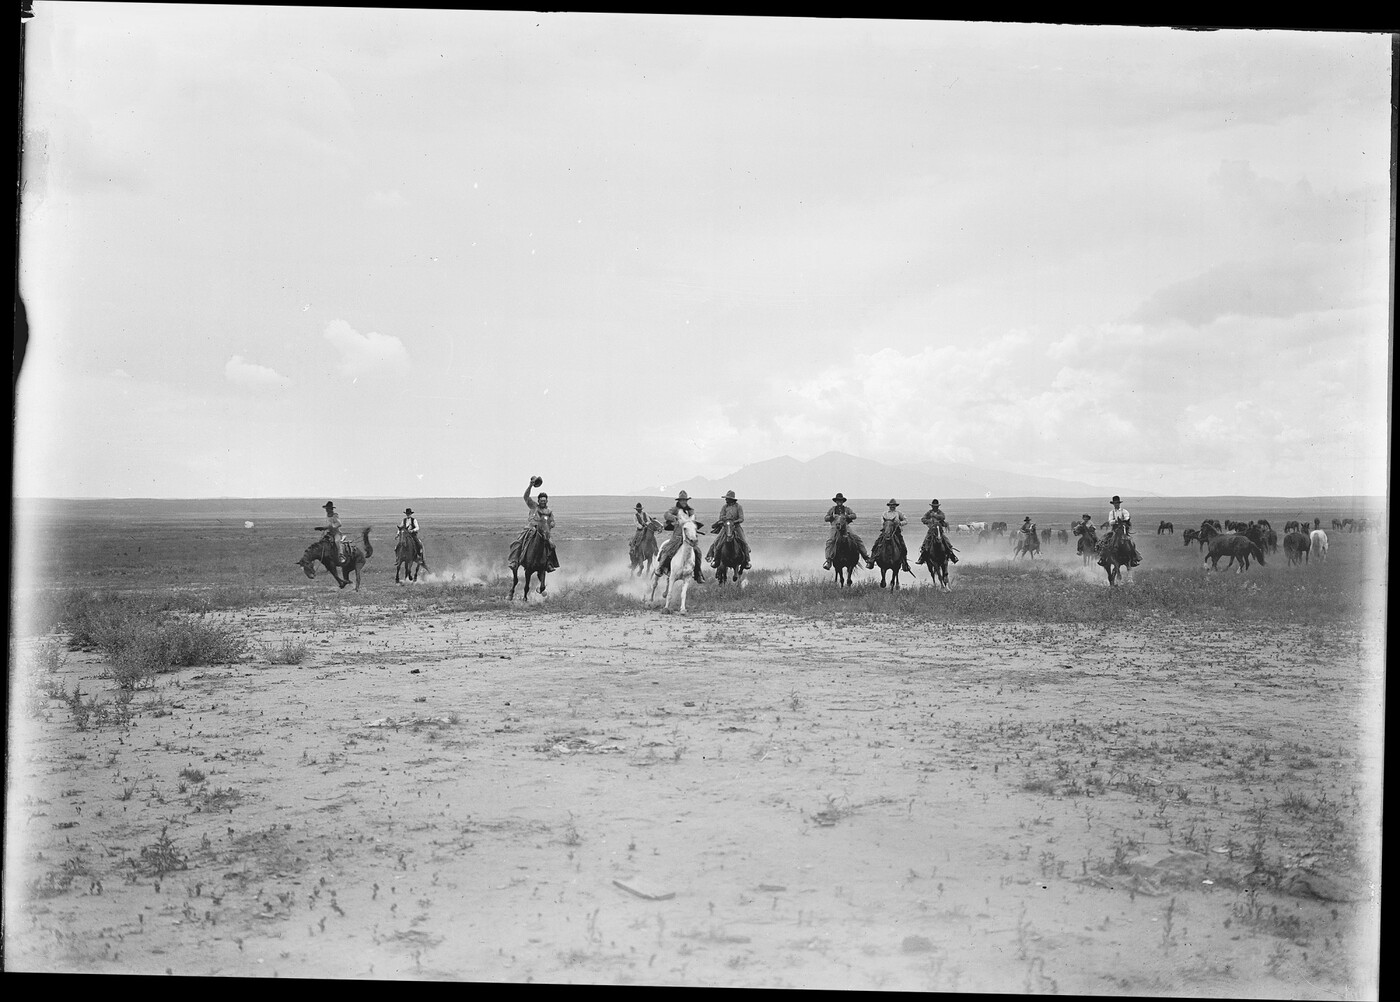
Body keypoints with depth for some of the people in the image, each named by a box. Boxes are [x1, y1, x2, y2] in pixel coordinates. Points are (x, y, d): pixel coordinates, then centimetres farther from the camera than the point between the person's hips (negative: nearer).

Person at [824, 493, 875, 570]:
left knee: (858, 539, -13)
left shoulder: (847, 509, 19)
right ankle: (828, 560, -33)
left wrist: (846, 516, -12)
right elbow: (826, 518, 15)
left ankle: (867, 558, -10)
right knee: (829, 541, -29)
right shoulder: (832, 509, 19)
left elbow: (854, 516, 6)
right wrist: (832, 516, -5)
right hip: (835, 528, -1)